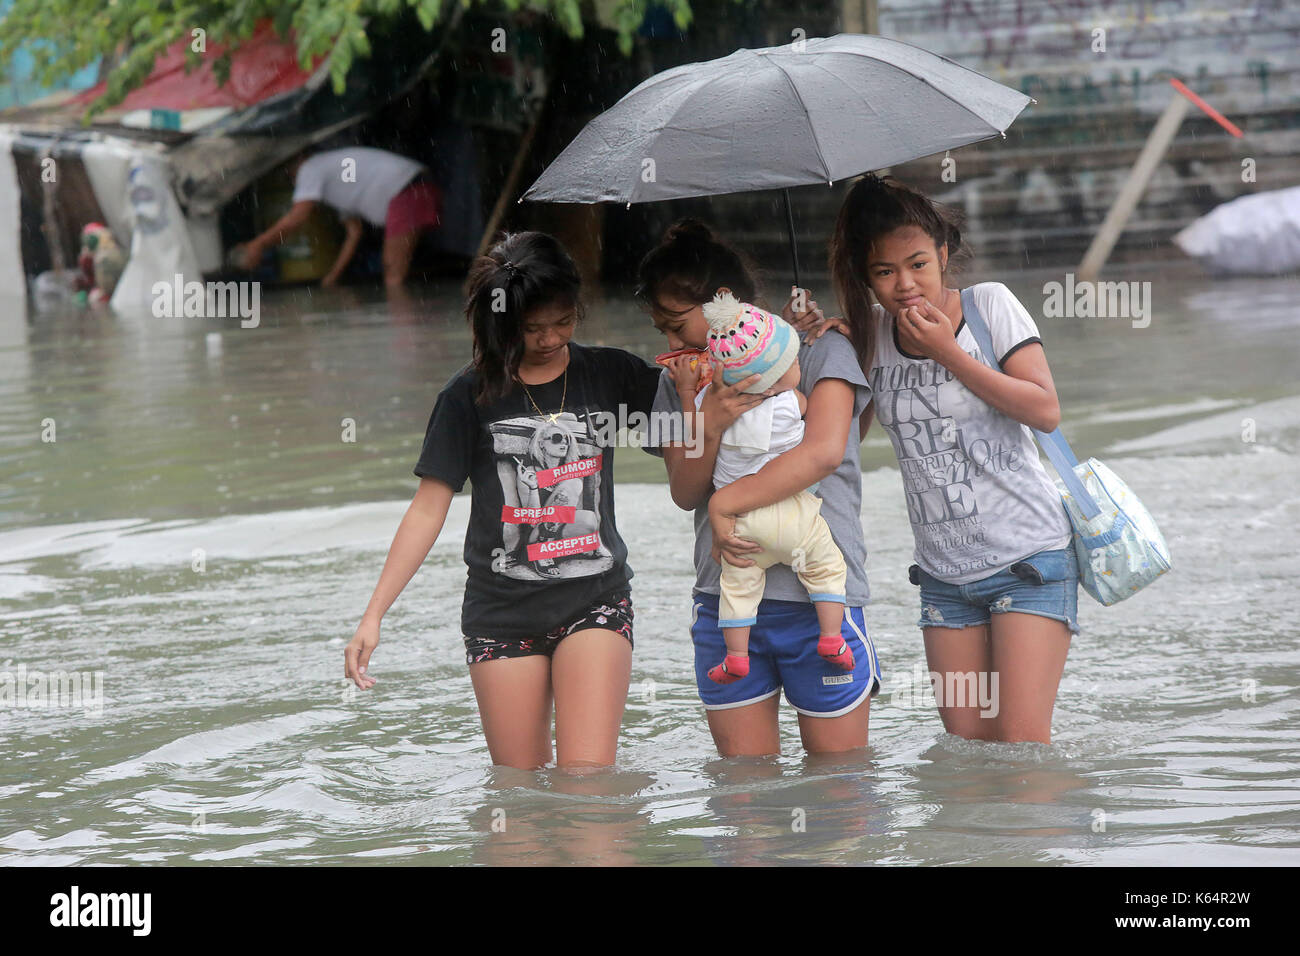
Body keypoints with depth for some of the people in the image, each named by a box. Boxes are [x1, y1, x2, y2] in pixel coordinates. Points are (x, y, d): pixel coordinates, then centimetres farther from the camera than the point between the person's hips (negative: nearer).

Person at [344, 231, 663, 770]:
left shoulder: (609, 375, 5)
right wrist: (373, 615, -6)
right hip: (501, 616, 0)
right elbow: (428, 509, 0)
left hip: (595, 603, 0)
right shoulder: (472, 396, 0)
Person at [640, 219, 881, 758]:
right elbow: (685, 492, 5)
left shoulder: (818, 351, -1)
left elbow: (823, 451, -17)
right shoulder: (682, 379, 14)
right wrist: (705, 422, -14)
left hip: (817, 594, -4)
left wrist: (726, 503, -17)